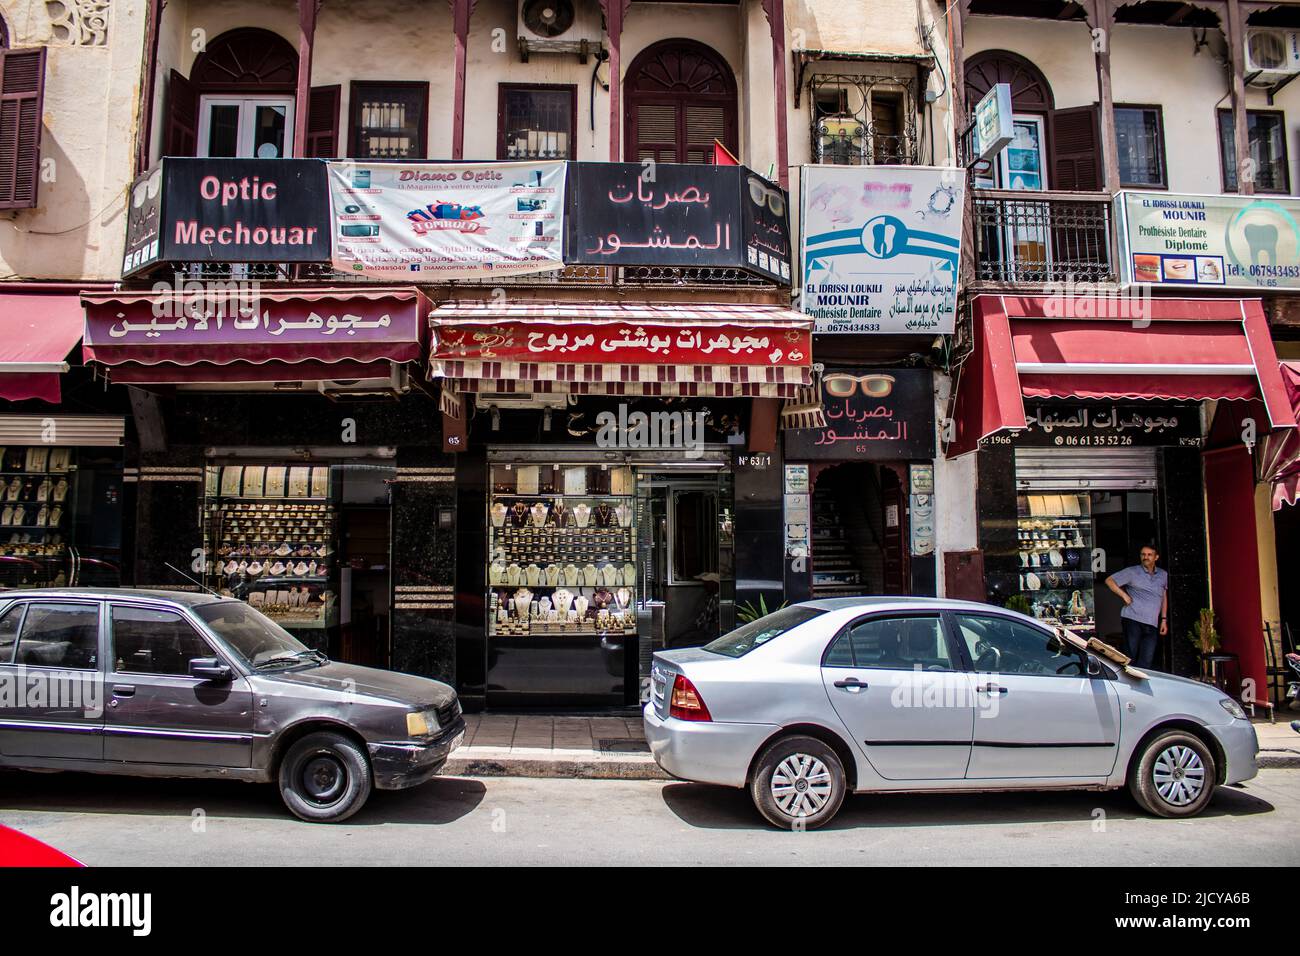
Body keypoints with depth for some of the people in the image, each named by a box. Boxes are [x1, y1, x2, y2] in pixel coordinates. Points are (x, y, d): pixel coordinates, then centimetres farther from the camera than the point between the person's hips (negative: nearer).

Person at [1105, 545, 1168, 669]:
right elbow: (1109, 580, 2)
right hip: (1133, 620, -4)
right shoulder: (1132, 572, 1)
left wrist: (1164, 619, 18)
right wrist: (1124, 595, -8)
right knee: (1130, 657, -5)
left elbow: (1164, 598, 24)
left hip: (1152, 625, 4)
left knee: (1146, 662, 0)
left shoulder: (1163, 575, 16)